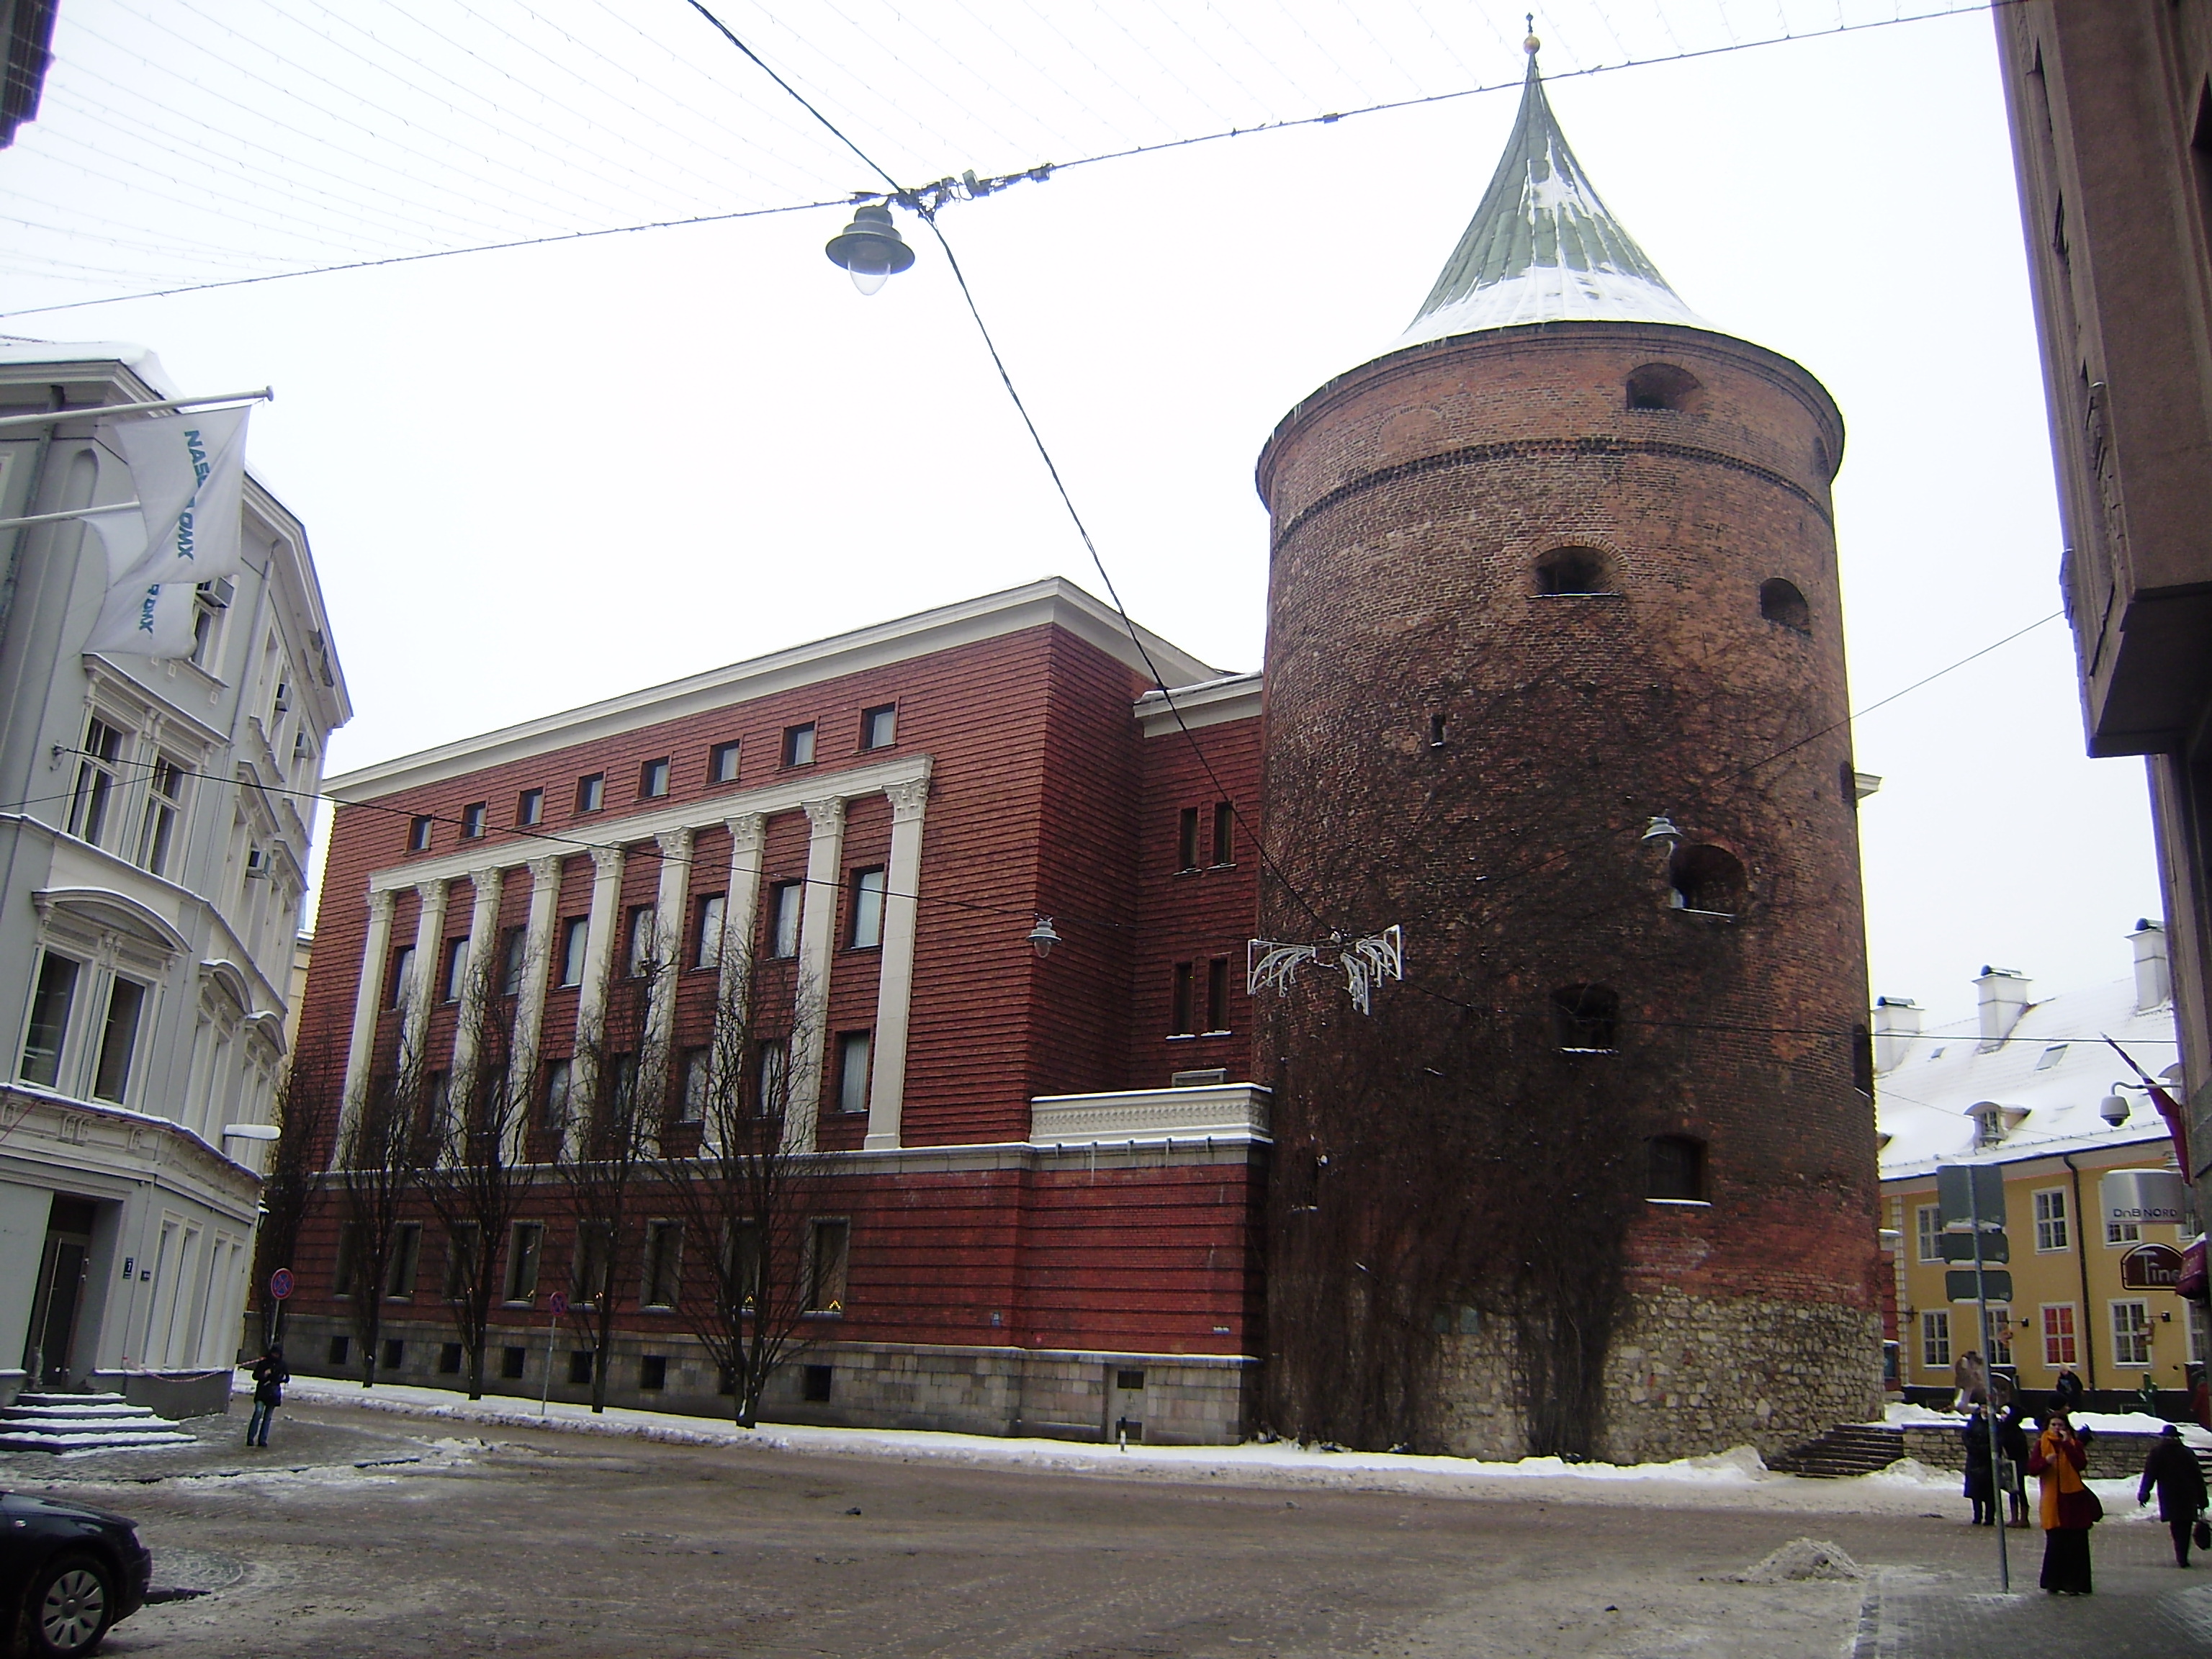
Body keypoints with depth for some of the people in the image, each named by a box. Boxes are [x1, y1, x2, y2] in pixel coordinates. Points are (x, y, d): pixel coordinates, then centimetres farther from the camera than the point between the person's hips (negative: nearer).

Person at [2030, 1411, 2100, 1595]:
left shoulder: (2074, 1443, 7)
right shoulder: (2042, 1443, 7)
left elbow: (2081, 1464, -10)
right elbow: (2032, 1468, -1)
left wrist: (2067, 1444, -15)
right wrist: (2045, 1461, -19)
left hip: (2074, 1498, 0)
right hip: (2052, 1499, 0)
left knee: (2077, 1543, 1)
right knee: (2056, 1542, -1)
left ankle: (2076, 1583, 8)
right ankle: (2054, 1583, 8)